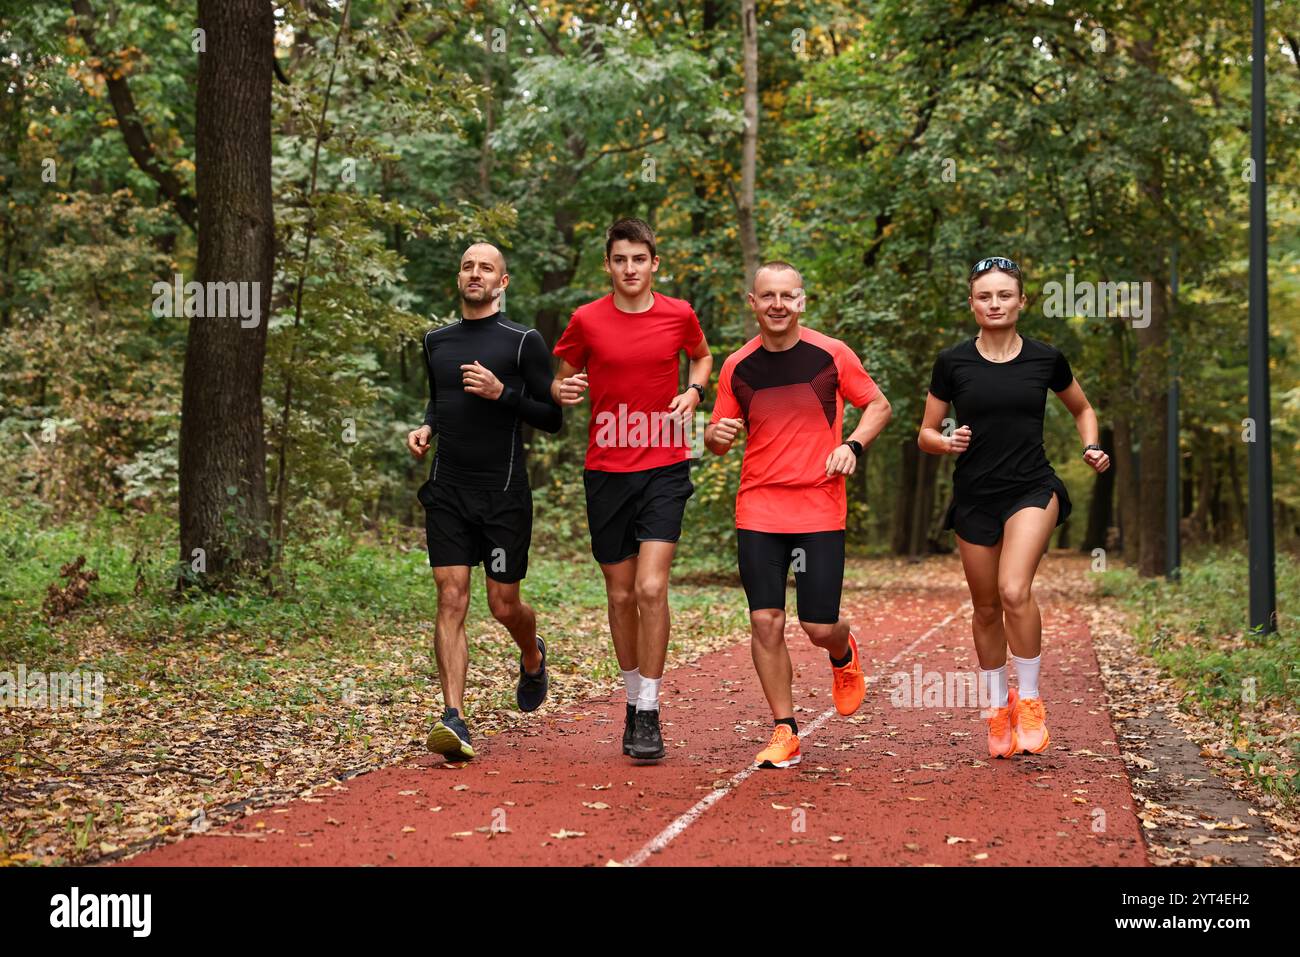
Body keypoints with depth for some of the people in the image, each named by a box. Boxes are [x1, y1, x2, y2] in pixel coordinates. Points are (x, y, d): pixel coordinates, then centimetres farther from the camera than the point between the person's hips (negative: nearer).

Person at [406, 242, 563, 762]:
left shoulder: (524, 342, -2)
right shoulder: (436, 342, 13)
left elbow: (553, 417, -2)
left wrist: (503, 393, -16)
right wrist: (426, 428, 8)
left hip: (504, 493, -3)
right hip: (447, 491, 3)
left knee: (504, 606, 3)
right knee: (451, 599, -8)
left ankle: (532, 656, 38)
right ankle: (454, 720, -11)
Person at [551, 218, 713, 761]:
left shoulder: (679, 314, 2)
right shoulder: (586, 320, 0)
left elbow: (703, 356, 22)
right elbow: (560, 381, 12)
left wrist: (693, 391, 2)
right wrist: (563, 392, -12)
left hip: (664, 470, -1)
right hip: (606, 472, 1)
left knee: (651, 588, -14)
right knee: (621, 595, 8)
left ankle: (650, 715, -6)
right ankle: (633, 701, 26)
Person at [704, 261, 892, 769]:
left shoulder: (831, 355, -2)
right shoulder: (737, 367, 2)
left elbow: (878, 406, 9)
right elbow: (718, 439, 11)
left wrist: (852, 444, -9)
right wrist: (716, 435, -13)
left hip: (820, 509, -1)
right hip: (757, 510, 2)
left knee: (819, 626, -2)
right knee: (765, 622, -4)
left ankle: (843, 654, 36)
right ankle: (784, 731, 10)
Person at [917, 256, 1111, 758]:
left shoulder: (1046, 359, 0)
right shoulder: (952, 362, -1)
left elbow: (1082, 408, 19)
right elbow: (925, 435, 5)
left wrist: (1092, 447, 0)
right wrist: (948, 443, -16)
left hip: (1032, 490, -2)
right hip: (974, 499, 2)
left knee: (1014, 591, -23)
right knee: (986, 609, 9)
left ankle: (1029, 701, -4)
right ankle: (997, 708, 29)